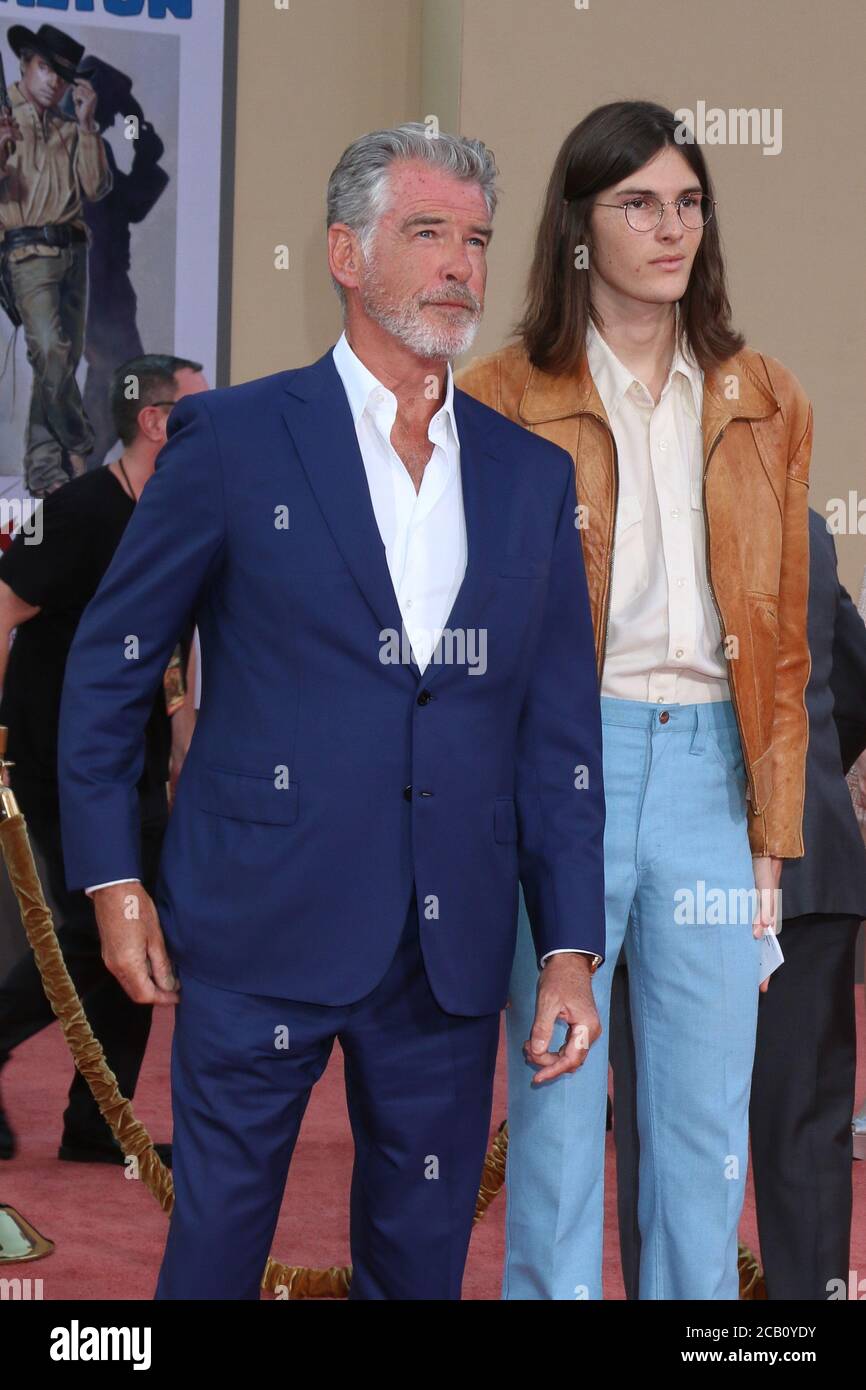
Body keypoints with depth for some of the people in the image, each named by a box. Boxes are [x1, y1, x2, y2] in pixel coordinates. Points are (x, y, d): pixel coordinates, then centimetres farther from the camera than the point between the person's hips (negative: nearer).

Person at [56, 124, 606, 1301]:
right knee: (217, 1243, 3)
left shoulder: (533, 475, 10)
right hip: (262, 934, -3)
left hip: (452, 944, 4)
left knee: (421, 1259, 10)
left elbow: (560, 727, 9)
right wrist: (112, 880, -1)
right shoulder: (235, 440, -2)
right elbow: (108, 664, 3)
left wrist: (571, 949, 3)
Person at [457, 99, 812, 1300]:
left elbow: (784, 634, 11)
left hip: (710, 761, 3)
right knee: (556, 1102, 2)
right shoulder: (501, 401, 1)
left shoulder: (764, 403, 11)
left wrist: (773, 830, 5)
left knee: (709, 1120, 6)